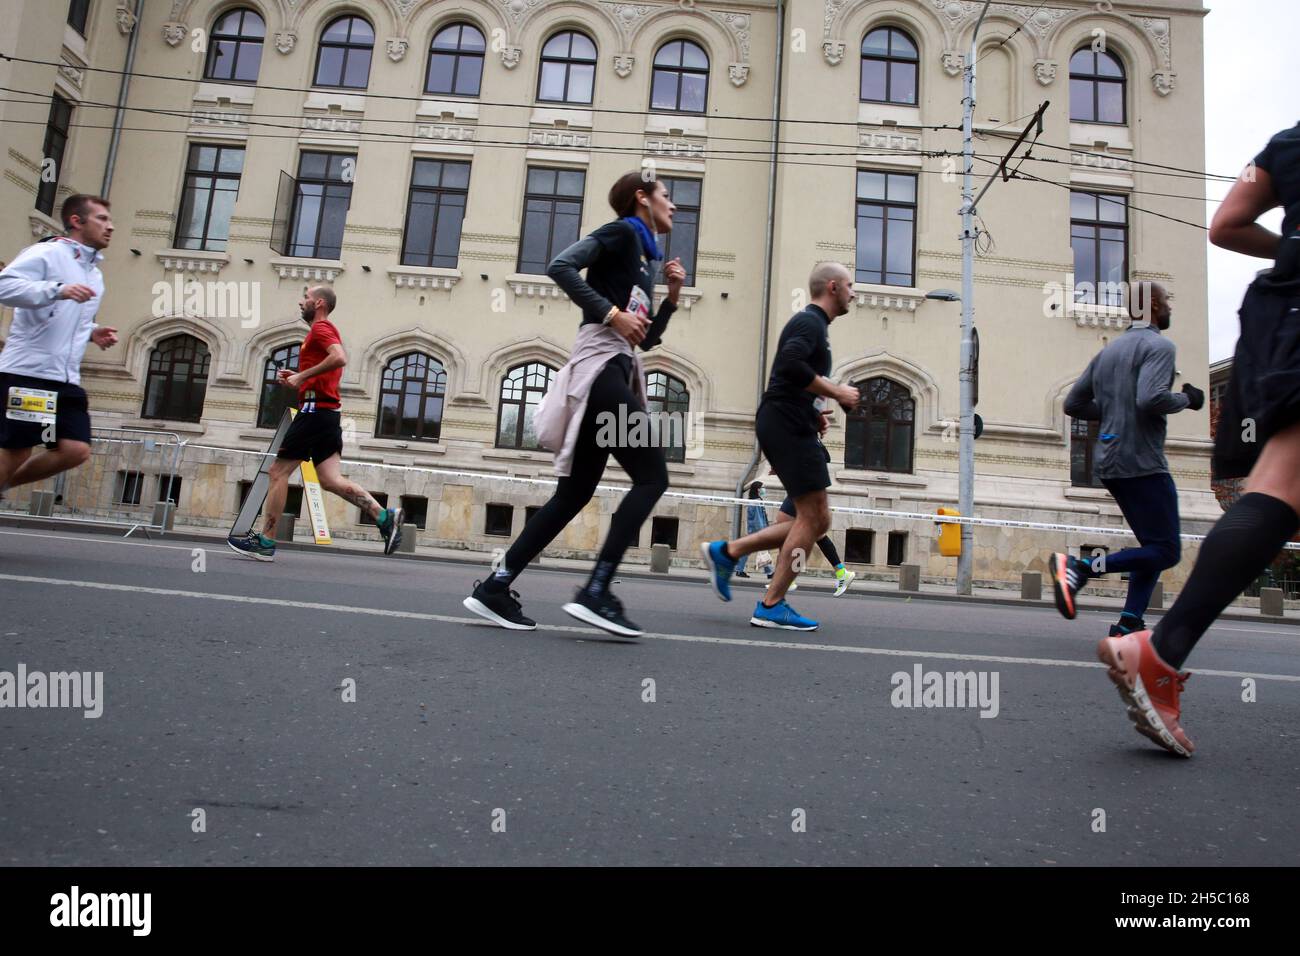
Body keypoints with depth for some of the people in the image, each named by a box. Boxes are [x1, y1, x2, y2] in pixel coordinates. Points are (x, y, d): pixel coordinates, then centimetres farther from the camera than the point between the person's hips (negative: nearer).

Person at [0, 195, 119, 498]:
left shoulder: (95, 275, 21)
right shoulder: (47, 253, -4)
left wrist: (93, 332, 11)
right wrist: (58, 289, -29)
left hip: (66, 379, 7)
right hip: (26, 373, -7)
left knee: (76, 450, -4)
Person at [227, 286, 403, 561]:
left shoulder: (320, 328, -5)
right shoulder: (327, 331, 25)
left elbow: (340, 358, -25)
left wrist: (302, 375, -18)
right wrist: (297, 377, 15)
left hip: (314, 409, -9)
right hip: (328, 412, 9)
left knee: (278, 472, -2)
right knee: (331, 480, -1)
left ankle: (265, 542, 3)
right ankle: (384, 516, -12)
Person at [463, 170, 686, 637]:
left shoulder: (644, 256, 27)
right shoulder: (622, 232, 2)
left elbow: (647, 338, 28)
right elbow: (561, 266, -13)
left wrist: (671, 296, 15)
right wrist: (612, 312, -15)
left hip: (615, 371, 9)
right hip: (601, 363, -9)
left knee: (575, 492, 5)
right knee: (652, 476, -12)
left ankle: (495, 586, 7)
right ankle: (595, 592, -14)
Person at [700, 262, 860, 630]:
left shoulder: (810, 323, 26)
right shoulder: (810, 321, -6)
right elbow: (791, 364, -25)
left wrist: (812, 414, 16)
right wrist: (837, 392, -15)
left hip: (788, 427, 10)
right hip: (787, 424, -10)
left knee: (817, 521, 7)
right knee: (811, 517, -9)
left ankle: (727, 552, 8)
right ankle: (771, 606, -4)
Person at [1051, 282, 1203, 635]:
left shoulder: (1108, 351, 18)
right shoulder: (1159, 345, -7)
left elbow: (1073, 404, 17)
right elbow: (1152, 399, -24)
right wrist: (1186, 400, -5)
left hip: (1110, 465, 9)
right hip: (1142, 463, -9)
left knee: (1155, 547, 15)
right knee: (1166, 551, -4)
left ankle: (1128, 624, 8)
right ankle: (1081, 567, -16)